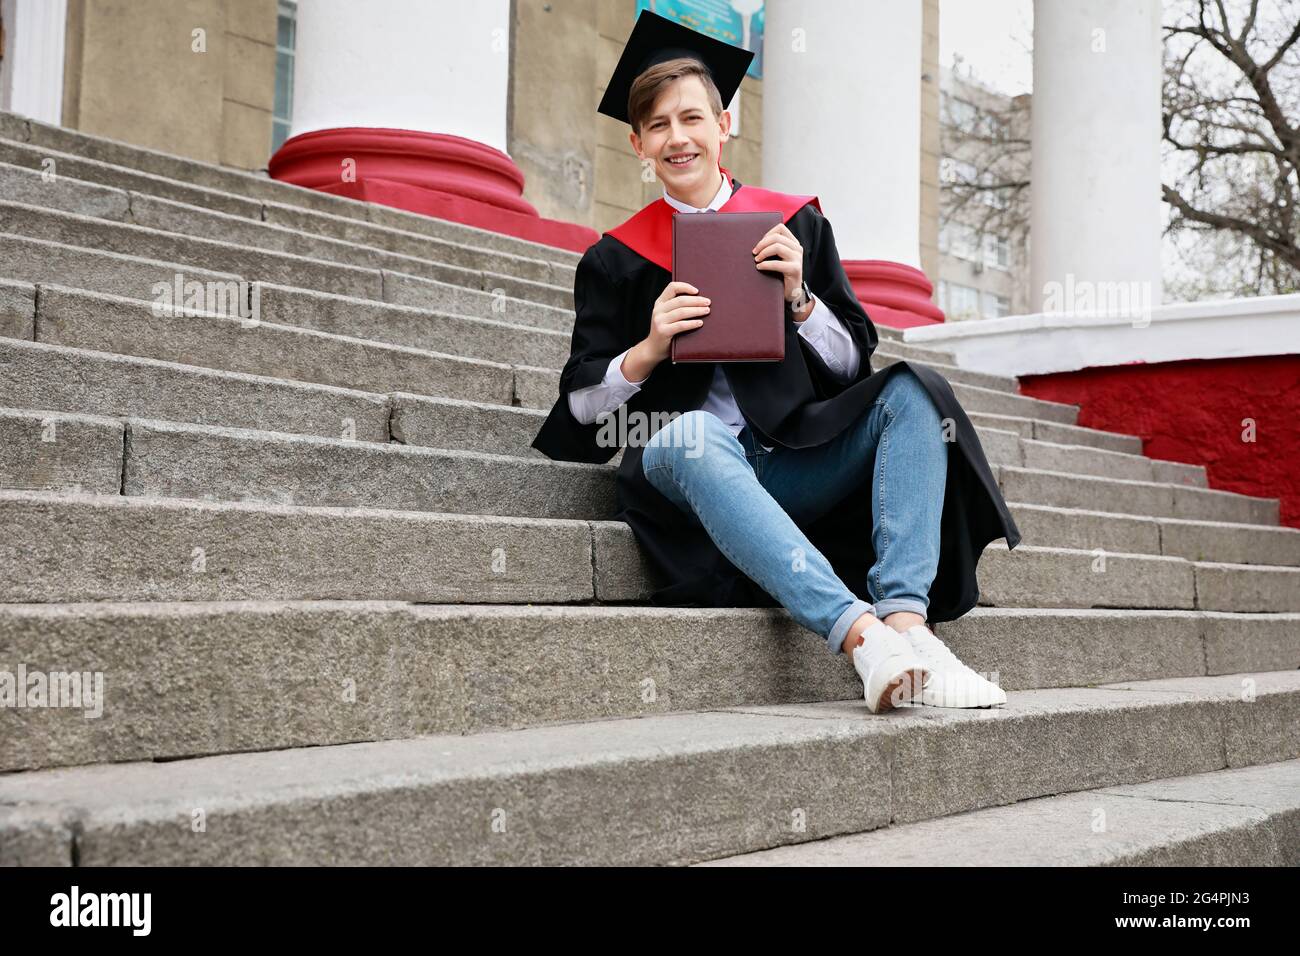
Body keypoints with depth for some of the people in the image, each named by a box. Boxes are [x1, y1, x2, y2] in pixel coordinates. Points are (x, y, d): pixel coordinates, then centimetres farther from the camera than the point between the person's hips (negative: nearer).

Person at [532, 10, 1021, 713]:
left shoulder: (794, 222, 15)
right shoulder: (616, 260, 11)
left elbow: (852, 364, 11)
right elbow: (582, 406, 7)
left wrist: (799, 297, -8)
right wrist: (649, 350, -11)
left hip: (798, 463, 3)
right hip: (692, 470, -2)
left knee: (913, 394, -21)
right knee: (687, 436, -37)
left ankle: (906, 621, -38)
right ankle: (861, 635, -48)